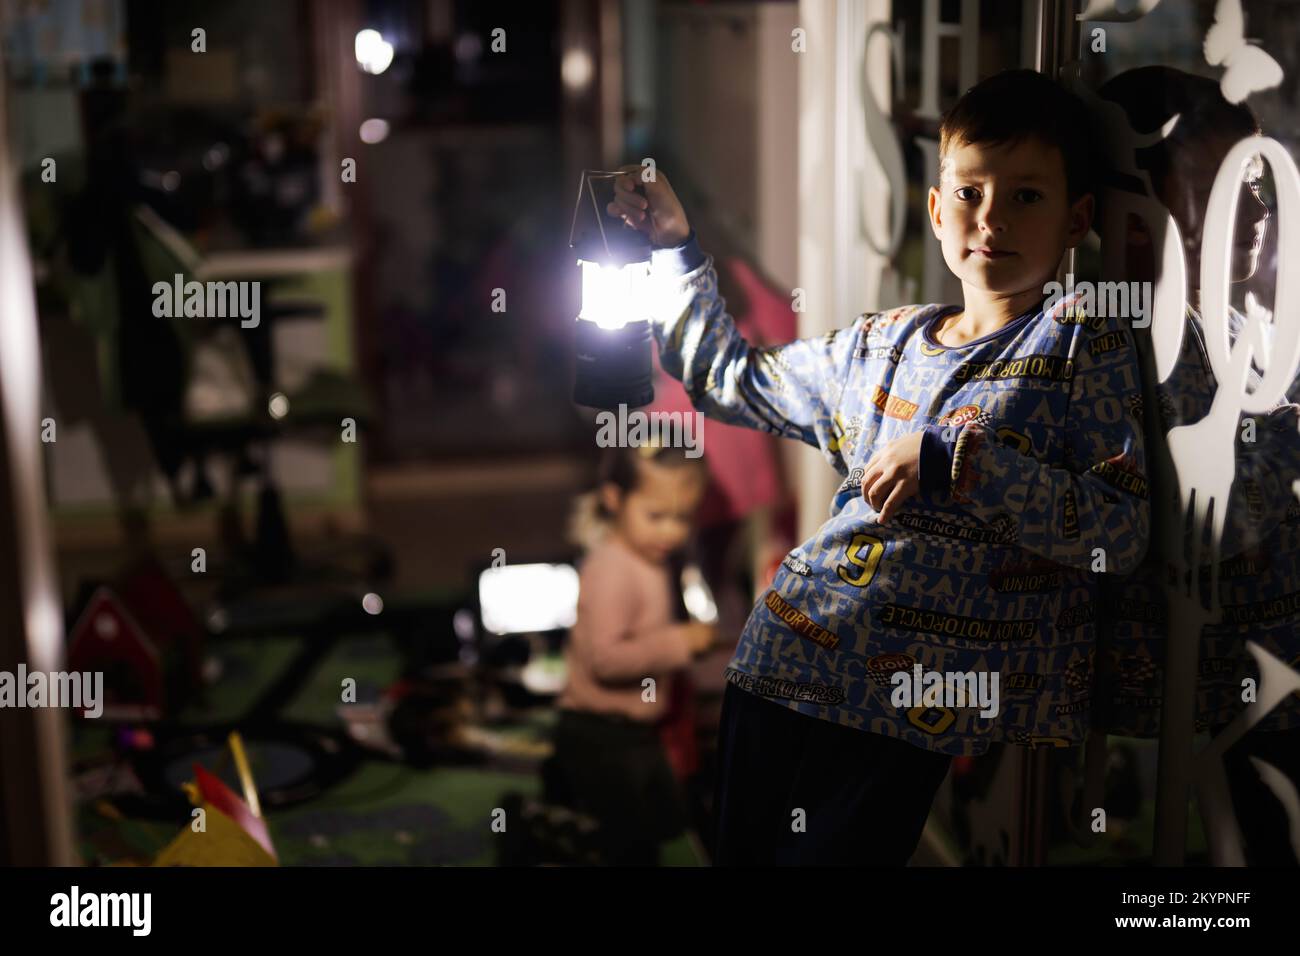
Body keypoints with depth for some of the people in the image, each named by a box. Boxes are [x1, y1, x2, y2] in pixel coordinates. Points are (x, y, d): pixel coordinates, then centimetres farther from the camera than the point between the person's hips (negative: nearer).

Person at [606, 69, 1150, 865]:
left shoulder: (1081, 339, 2)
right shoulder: (883, 343, 16)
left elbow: (1123, 531, -9)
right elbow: (725, 376, 30)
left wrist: (958, 460, -16)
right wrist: (673, 244, 26)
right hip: (782, 663, 5)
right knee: (740, 850, 6)